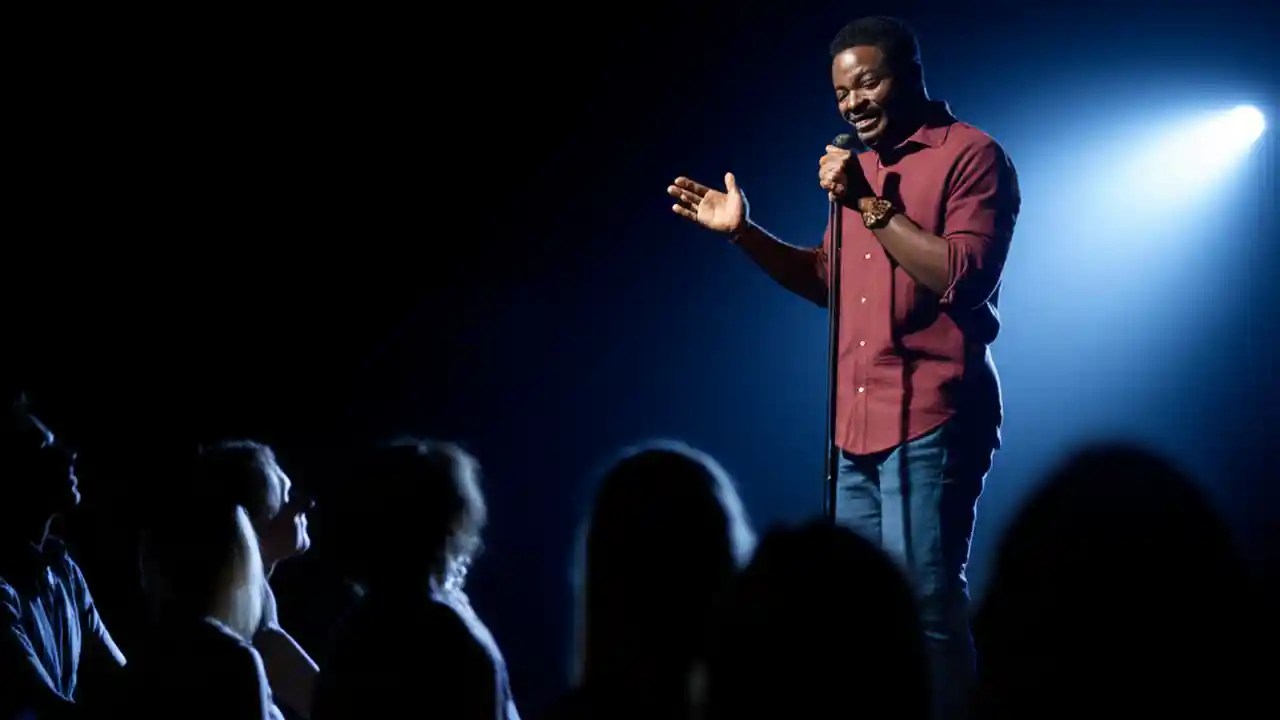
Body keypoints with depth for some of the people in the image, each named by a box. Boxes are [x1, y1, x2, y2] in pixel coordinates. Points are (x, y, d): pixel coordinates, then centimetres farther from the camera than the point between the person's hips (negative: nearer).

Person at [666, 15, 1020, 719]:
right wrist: (745, 233, 16)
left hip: (930, 423, -8)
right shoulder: (862, 165, 19)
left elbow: (961, 277, -17)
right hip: (861, 425, 8)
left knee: (924, 604, -12)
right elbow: (831, 279, 28)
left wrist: (868, 204, -16)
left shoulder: (971, 154, -5)